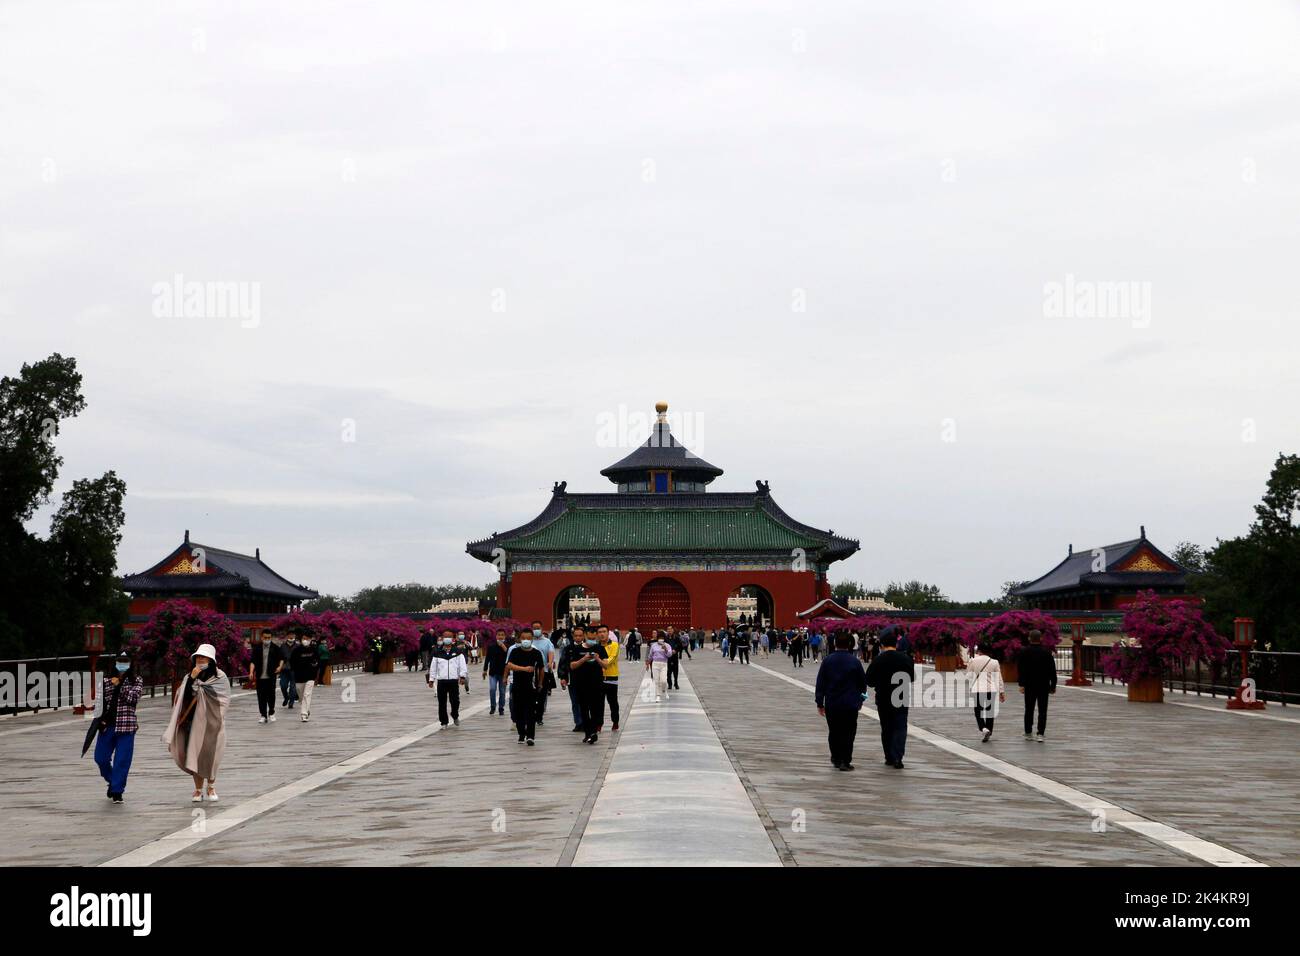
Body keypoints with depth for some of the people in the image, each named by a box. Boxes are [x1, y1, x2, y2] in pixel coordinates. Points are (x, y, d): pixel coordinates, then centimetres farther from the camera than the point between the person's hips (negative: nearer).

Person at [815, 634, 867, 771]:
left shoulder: (828, 660, -3)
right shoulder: (854, 661, -6)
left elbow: (820, 683, -1)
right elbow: (863, 682, 2)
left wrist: (820, 703, 5)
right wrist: (860, 698, 19)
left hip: (831, 704, 2)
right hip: (850, 704, -2)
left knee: (834, 732, 14)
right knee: (848, 733, 3)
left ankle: (836, 759, 22)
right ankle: (845, 761, -1)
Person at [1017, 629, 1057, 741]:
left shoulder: (1024, 652, -2)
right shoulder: (1047, 652, -1)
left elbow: (1021, 670, -7)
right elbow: (1052, 671, 1)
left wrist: (1021, 684, -9)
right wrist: (1053, 685, 7)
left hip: (1029, 686, 1)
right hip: (1044, 686, -1)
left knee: (1029, 710, 11)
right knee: (1042, 711, 1)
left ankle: (1028, 733, 18)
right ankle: (1041, 734, -7)